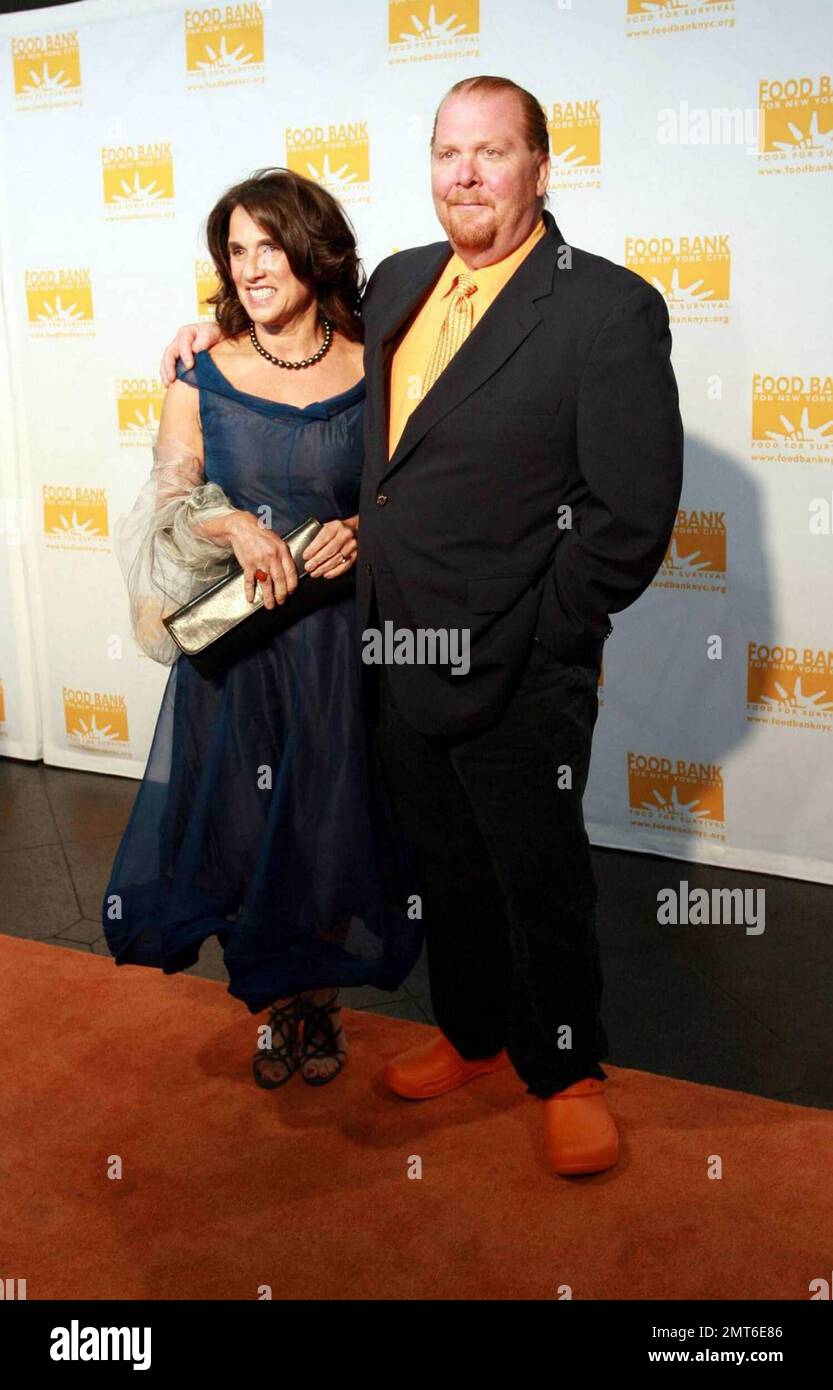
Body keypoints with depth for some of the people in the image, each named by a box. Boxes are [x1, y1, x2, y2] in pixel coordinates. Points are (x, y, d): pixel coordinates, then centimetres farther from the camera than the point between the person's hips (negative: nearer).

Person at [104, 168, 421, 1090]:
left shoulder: (371, 374, -3)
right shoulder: (201, 380, -2)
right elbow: (166, 511, 0)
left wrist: (366, 532, -15)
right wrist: (234, 527, -19)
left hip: (342, 638, 0)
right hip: (234, 642, 1)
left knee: (332, 826, 9)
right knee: (241, 825, 9)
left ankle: (320, 997, 35)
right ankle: (274, 1002, 35)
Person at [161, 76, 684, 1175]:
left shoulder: (610, 308, -13)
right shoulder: (398, 283, 8)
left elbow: (634, 514, -16)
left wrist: (532, 640, -14)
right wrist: (226, 338, 16)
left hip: (516, 677, -6)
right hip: (402, 659, 6)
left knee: (542, 880, 10)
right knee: (447, 868, 21)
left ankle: (566, 1070, 33)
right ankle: (472, 1034, 43)